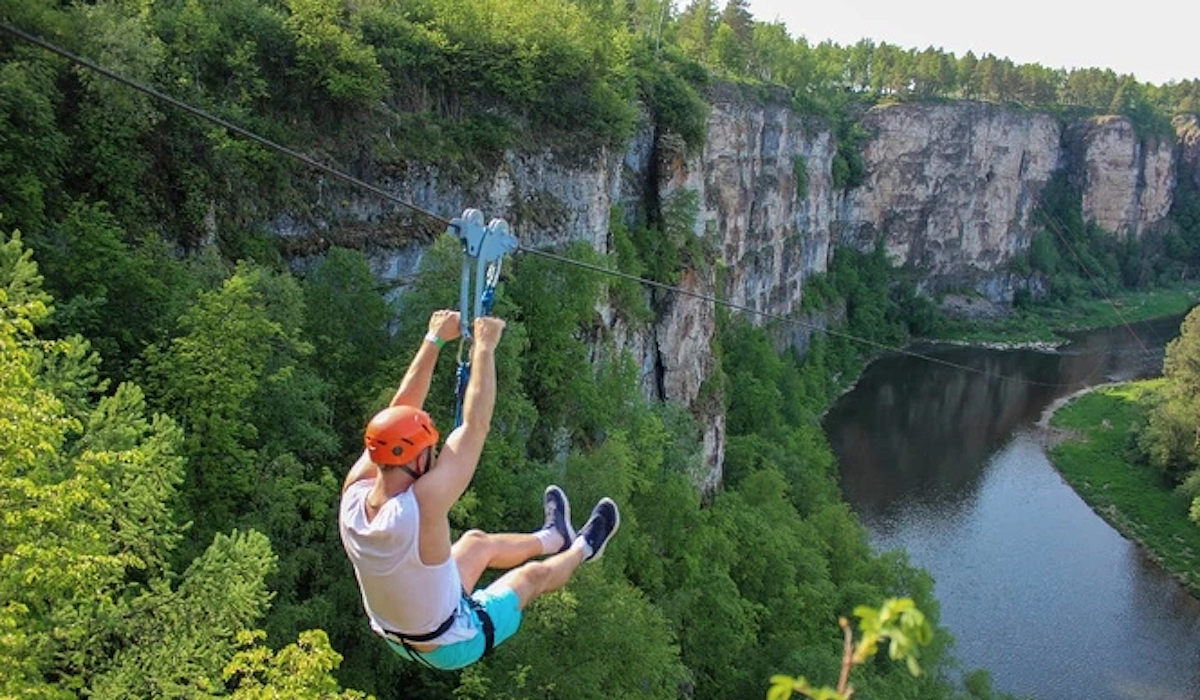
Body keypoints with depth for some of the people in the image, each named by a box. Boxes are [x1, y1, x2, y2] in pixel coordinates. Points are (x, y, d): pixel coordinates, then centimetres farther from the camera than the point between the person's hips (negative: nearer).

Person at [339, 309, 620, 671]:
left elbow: (399, 410, -12)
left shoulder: (354, 489, -22)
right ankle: (584, 547, 48)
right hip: (450, 648, -6)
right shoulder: (422, 504, -40)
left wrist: (434, 340, -7)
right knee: (534, 574, 17)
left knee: (477, 542, 24)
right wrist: (484, 347, -24)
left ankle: (555, 538, 51)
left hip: (393, 637, 6)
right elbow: (475, 426, -33)